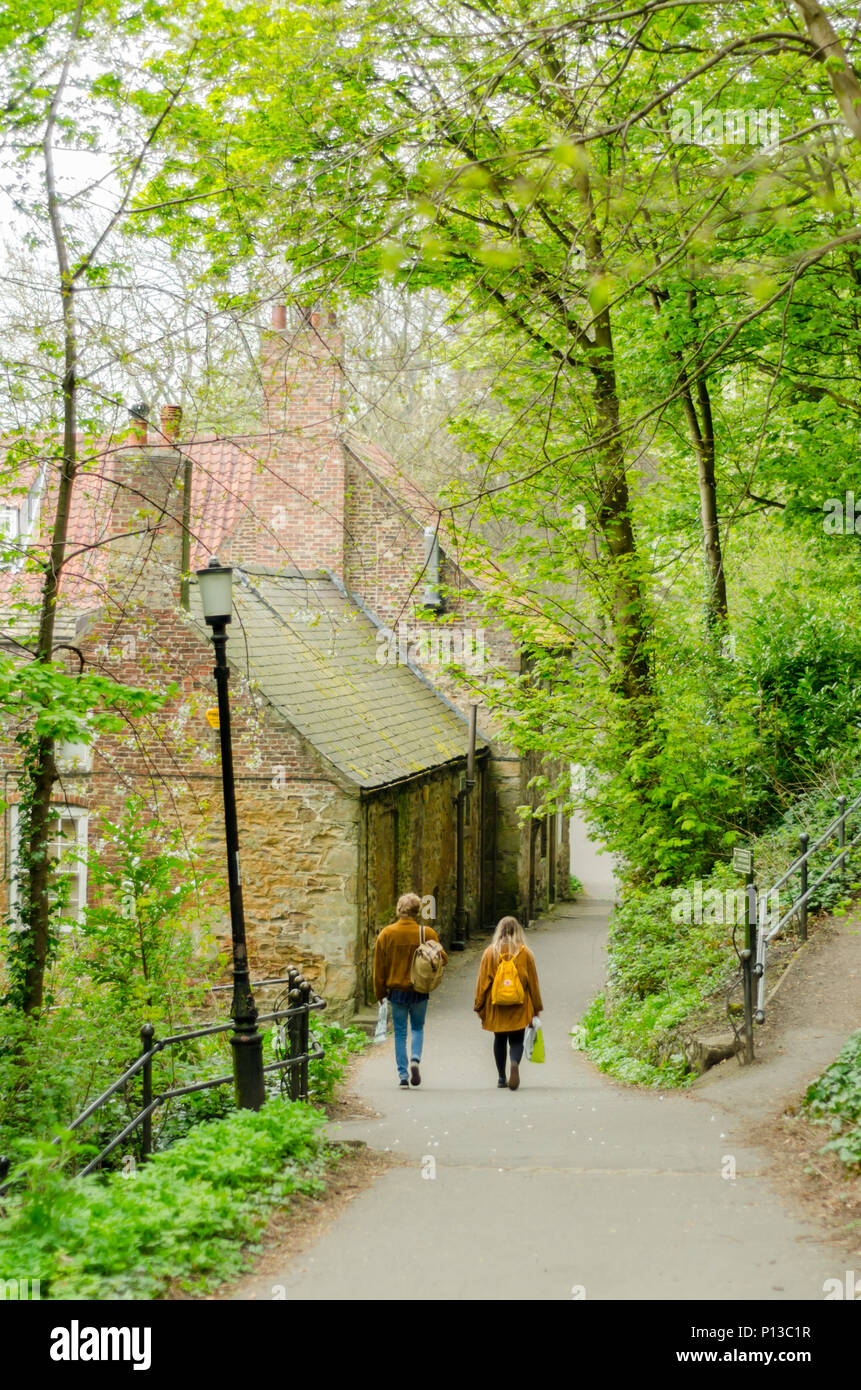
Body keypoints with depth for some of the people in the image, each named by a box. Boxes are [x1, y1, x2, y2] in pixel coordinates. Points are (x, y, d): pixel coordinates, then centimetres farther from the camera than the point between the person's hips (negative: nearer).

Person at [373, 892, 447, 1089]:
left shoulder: (387, 933, -5)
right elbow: (442, 959, -3)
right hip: (420, 991, 0)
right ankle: (415, 1059, -8)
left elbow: (379, 965, -1)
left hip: (396, 990, 0)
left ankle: (403, 1074, 5)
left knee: (400, 1032, 9)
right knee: (418, 1027, 17)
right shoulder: (427, 933, -7)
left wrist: (380, 992, 8)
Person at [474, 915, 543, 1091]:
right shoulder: (525, 953, -1)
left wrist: (479, 1007, 8)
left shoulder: (490, 952, -2)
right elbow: (533, 982, 3)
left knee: (499, 1040, 14)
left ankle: (501, 1078, 15)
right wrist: (536, 1008, 12)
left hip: (496, 1007, 1)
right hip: (519, 1006, -1)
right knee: (516, 1040, 2)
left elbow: (482, 981, 0)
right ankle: (515, 1062, -28)